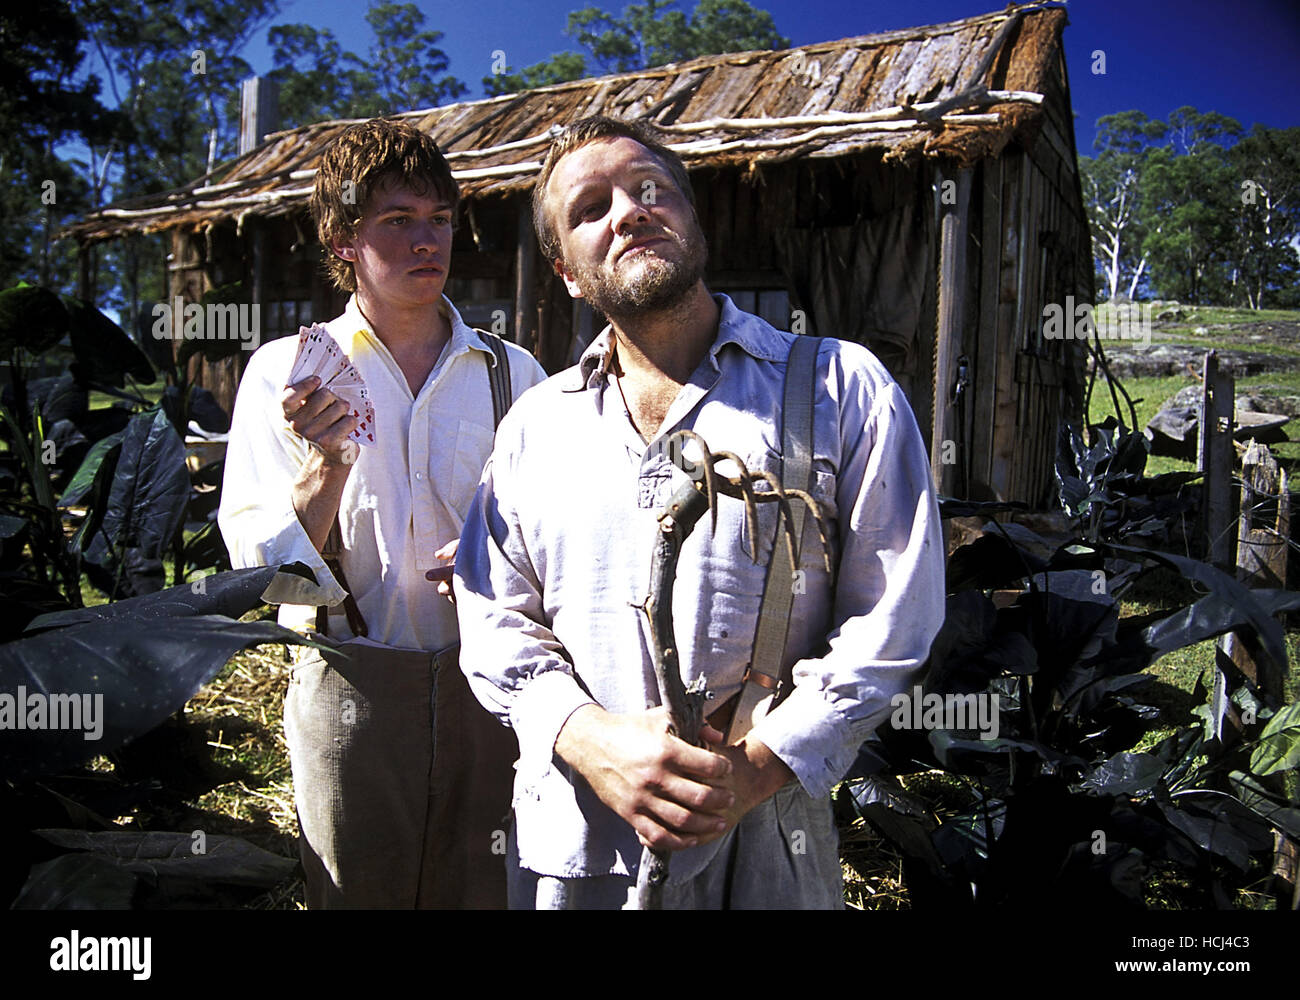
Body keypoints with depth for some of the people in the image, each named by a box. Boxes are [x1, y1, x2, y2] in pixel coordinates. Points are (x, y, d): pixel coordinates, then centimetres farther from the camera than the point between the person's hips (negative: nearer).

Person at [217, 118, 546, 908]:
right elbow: (260, 569, -5)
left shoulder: (512, 371, 5)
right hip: (351, 687, -1)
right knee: (356, 893, 11)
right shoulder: (285, 372, 0)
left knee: (492, 892, 11)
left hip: (489, 684, 2)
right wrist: (326, 464, -21)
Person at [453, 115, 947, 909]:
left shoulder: (843, 389, -3)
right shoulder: (534, 426, 6)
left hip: (762, 836, -2)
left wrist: (754, 770, -16)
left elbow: (891, 622, -7)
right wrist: (596, 744, -13)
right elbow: (496, 625, 5)